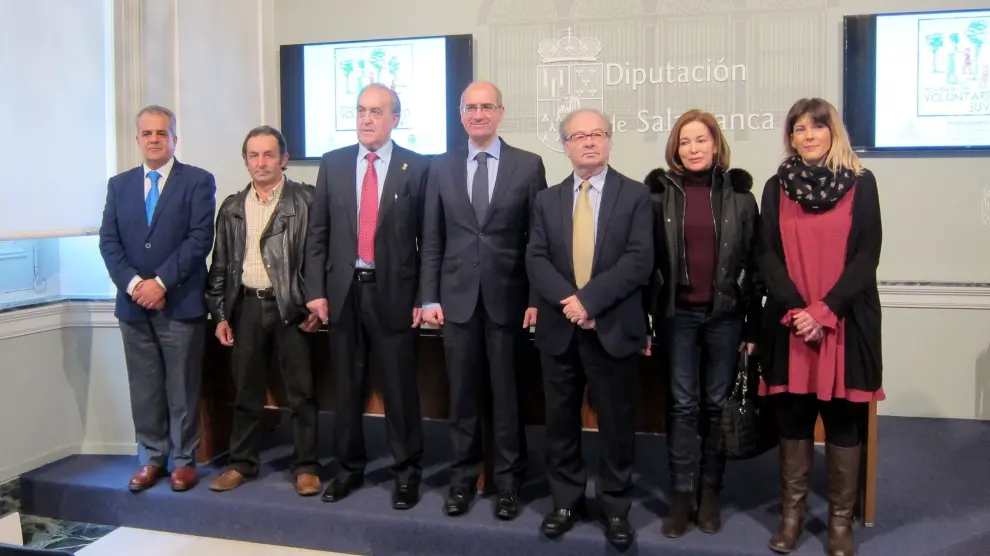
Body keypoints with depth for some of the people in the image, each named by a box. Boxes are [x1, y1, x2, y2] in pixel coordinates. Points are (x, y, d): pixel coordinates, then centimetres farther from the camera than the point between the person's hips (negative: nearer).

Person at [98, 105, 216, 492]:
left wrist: (162, 282, -16)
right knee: (144, 386, 10)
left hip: (181, 302, -4)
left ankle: (184, 459, 15)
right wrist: (133, 283, -11)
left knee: (183, 386, 4)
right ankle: (152, 457, 22)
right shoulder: (119, 184, 12)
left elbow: (200, 239, -10)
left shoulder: (198, 181, 0)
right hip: (133, 302, 4)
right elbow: (108, 241, 5)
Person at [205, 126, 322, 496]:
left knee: (301, 392, 1)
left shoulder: (306, 200, -1)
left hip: (291, 306, -3)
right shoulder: (232, 207, 12)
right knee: (246, 391, 11)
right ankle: (241, 463, 24)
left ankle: (305, 466, 12)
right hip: (246, 305, 4)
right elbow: (221, 264, 13)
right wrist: (220, 314, 7)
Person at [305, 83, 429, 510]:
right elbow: (317, 232, 7)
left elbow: (428, 237, -1)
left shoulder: (417, 167, -1)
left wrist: (424, 296, -5)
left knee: (400, 387, 4)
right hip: (343, 290, 3)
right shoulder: (332, 164, 7)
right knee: (347, 386, 12)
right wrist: (315, 289, 1)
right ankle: (348, 468, 28)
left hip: (394, 291, -3)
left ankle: (407, 472, 20)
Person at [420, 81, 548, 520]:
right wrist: (429, 297, 0)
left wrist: (536, 298, -5)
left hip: (508, 298, -1)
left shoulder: (528, 165, 1)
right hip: (457, 297, 2)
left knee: (507, 395, 7)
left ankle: (508, 483, 21)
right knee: (462, 395, 9)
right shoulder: (441, 167, 7)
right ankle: (463, 478, 23)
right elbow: (432, 238, 6)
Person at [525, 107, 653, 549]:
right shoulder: (547, 199, 10)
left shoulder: (635, 195, 0)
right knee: (561, 422, 11)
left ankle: (616, 508, 22)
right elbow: (536, 260, 0)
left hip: (613, 329, -3)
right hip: (559, 330, 3)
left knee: (616, 424, 7)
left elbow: (639, 261, -11)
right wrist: (570, 303, -16)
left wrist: (589, 299, -19)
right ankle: (566, 502, 26)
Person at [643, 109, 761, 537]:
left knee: (717, 403, 8)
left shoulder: (738, 194, 2)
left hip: (725, 314, 1)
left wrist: (753, 325, 0)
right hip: (677, 314, 0)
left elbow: (753, 263, 3)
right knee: (683, 404, 3)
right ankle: (682, 493, 13)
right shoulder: (660, 192, 1)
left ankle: (710, 491, 21)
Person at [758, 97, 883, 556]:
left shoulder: (861, 184, 1)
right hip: (790, 322, 2)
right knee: (792, 417, 7)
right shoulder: (777, 187, 7)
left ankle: (841, 519, 17)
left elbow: (867, 256, -4)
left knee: (843, 419, 4)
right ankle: (792, 512, 19)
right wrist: (798, 310, -13)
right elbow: (768, 256, 1)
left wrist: (825, 311, -14)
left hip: (846, 321, -1)